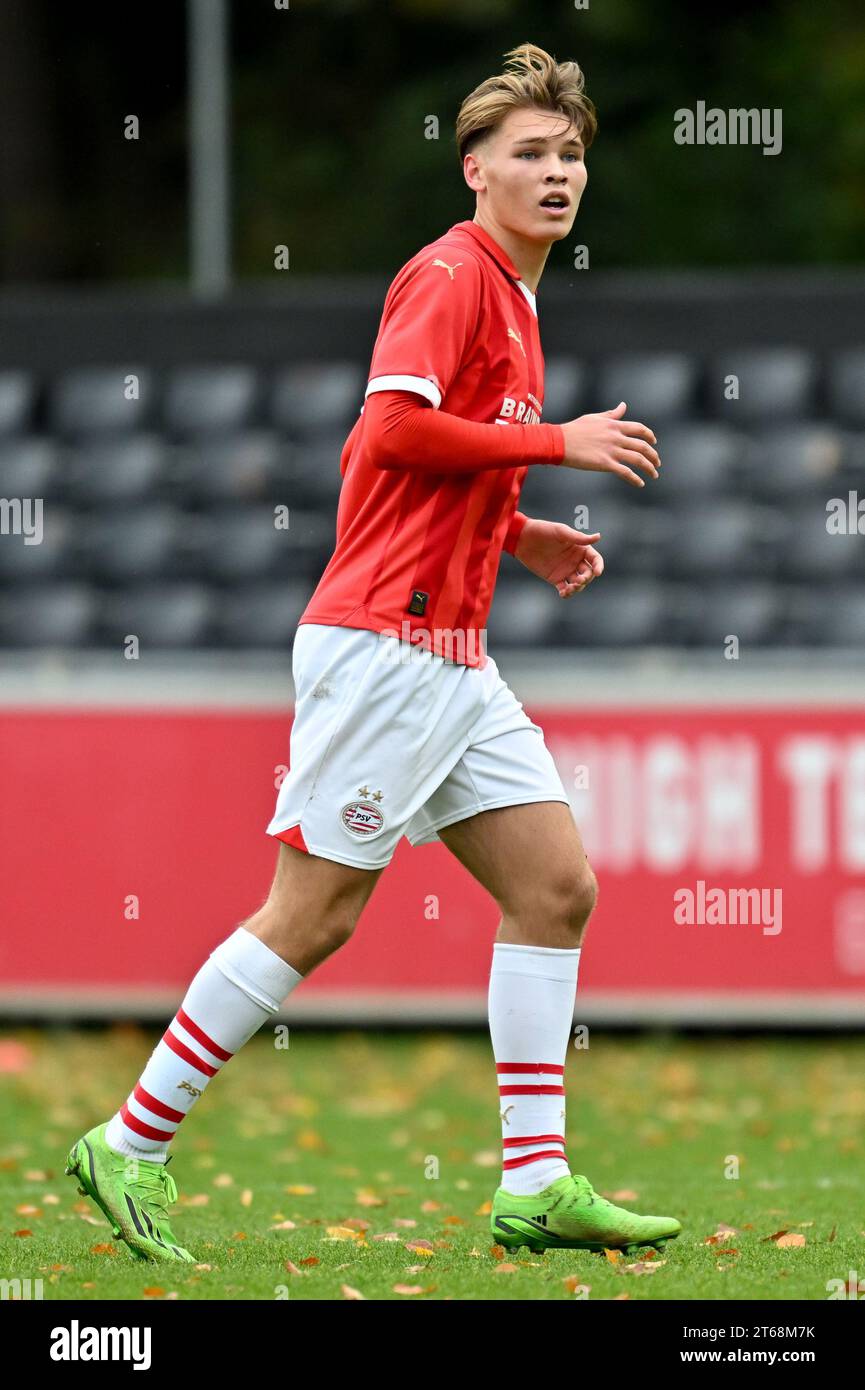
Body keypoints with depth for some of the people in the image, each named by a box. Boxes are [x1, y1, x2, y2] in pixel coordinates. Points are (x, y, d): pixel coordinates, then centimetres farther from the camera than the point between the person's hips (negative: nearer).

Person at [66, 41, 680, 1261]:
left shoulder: (510, 299, 18)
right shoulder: (450, 276, -10)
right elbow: (393, 428, -24)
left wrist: (517, 536, 15)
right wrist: (560, 443, -17)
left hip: (452, 657, 10)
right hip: (382, 644, -10)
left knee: (557, 887, 3)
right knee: (313, 917, -6)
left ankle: (536, 1184, 3)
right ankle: (132, 1146, 4)